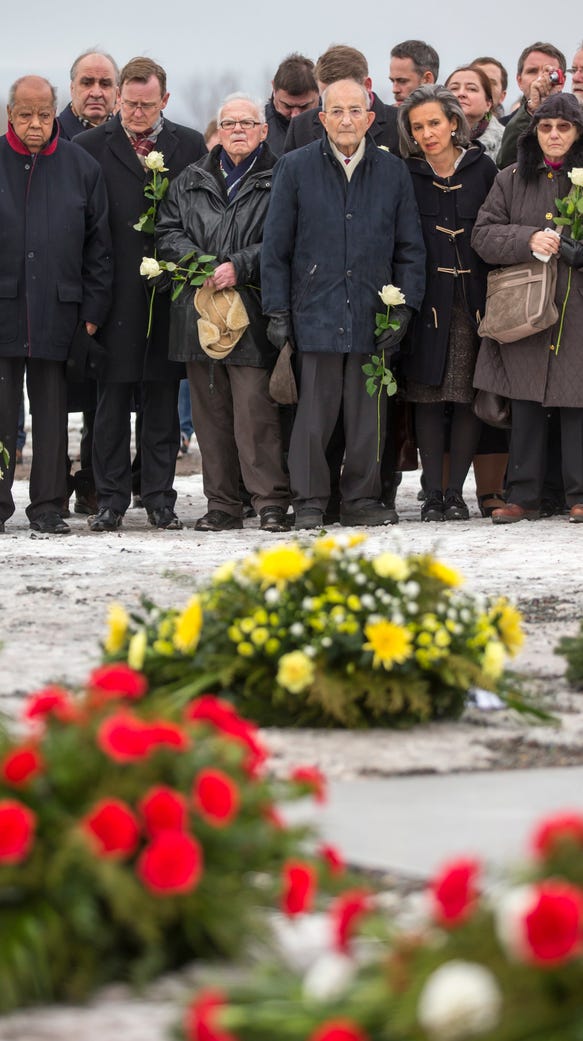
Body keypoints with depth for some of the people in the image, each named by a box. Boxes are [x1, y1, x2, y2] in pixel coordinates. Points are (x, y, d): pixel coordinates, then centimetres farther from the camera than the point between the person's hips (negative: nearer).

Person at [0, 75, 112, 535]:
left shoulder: (81, 167, 8)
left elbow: (98, 244, 10)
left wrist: (93, 308, 4)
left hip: (57, 309, 1)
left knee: (52, 411, 5)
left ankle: (48, 506, 10)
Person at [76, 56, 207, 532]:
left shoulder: (190, 146, 8)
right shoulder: (90, 147, 2)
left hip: (171, 291, 1)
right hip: (116, 292, -1)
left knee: (163, 397, 5)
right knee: (113, 397, 1)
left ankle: (159, 497, 12)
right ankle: (111, 500, 6)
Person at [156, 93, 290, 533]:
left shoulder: (279, 181, 3)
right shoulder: (191, 181, 17)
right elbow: (168, 232, 12)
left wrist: (239, 267, -13)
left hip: (252, 310, -5)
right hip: (199, 310, 5)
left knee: (255, 409, -11)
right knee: (210, 411, 6)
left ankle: (271, 501, -7)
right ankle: (222, 505, 11)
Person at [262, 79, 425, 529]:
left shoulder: (393, 172, 8)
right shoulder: (296, 168, 3)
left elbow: (410, 248, 11)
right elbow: (276, 247, 4)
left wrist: (405, 307, 2)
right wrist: (277, 311, -1)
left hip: (373, 317, 2)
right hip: (316, 313, -2)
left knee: (368, 414, 4)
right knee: (314, 412, -3)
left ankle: (362, 499, 14)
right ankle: (310, 502, 7)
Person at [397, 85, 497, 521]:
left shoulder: (483, 169, 2)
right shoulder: (405, 175, 2)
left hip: (474, 299, 0)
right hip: (428, 301, 0)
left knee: (469, 396, 1)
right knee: (429, 395, 0)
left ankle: (456, 492, 8)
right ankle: (432, 493, 5)